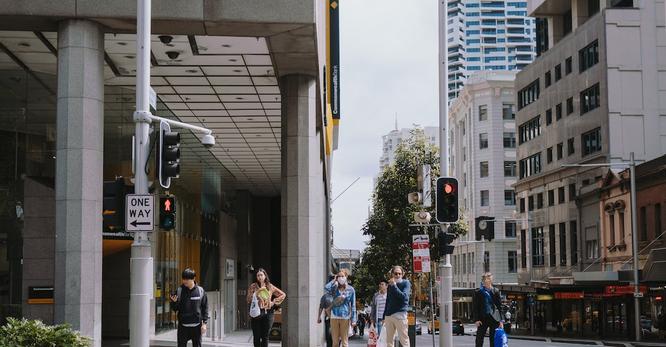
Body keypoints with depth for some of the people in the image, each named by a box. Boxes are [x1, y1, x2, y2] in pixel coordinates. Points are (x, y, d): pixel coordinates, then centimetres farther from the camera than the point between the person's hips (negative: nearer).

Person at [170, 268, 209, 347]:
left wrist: (204, 323, -3)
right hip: (183, 326, 0)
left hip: (196, 326, 0)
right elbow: (175, 308, 2)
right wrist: (174, 302, -20)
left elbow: (205, 308, 2)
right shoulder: (179, 290, -2)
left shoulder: (200, 291, -2)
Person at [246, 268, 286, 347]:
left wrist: (274, 302, 4)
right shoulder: (253, 286, 3)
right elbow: (249, 299, -3)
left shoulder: (270, 287, 7)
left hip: (267, 313, 1)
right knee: (256, 336, 1)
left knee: (265, 337, 1)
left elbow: (283, 295, 13)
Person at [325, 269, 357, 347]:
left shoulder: (350, 289, 3)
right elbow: (326, 288, -17)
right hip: (334, 317, 2)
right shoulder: (335, 288, 6)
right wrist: (334, 280, -2)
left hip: (345, 317, -2)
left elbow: (353, 305, 3)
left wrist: (353, 320, -2)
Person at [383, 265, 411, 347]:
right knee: (389, 340, 7)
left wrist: (394, 285, -16)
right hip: (389, 315, 6)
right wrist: (384, 316, 20)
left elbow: (404, 297, -14)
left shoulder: (406, 283, 1)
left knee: (403, 339, -10)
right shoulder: (390, 285, 18)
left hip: (400, 314, -6)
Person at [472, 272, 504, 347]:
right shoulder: (478, 292, 2)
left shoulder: (496, 291, 6)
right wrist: (476, 320, -9)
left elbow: (500, 306, 5)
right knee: (479, 339, -1)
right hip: (482, 318, -1)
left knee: (494, 340, 4)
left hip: (494, 318, 1)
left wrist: (501, 320, -2)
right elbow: (474, 307, 1)